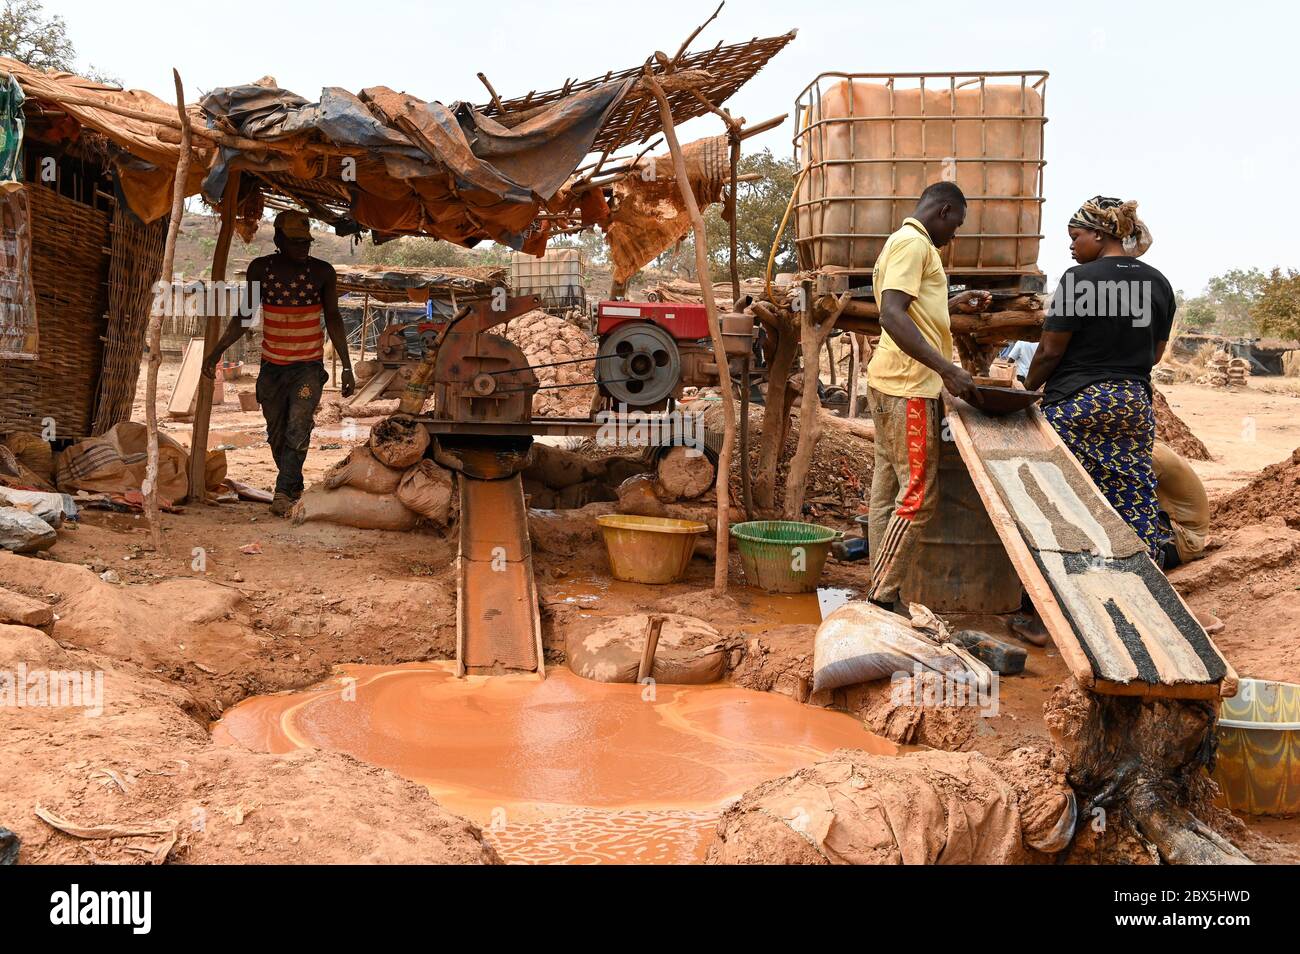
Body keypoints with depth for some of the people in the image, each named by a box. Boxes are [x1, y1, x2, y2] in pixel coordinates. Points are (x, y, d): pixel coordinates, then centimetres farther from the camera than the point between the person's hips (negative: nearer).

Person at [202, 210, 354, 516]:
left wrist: (347, 367, 0)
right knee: (276, 435, 10)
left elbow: (332, 320, 2)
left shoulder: (322, 272, -5)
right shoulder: (260, 269, -1)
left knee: (298, 430, -18)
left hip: (308, 367, -3)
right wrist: (217, 350, 1)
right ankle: (294, 488, 26)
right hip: (272, 365, 3)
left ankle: (283, 493, -18)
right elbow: (245, 316, 9)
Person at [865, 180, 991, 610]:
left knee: (888, 491, 10)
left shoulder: (903, 241, 22)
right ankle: (883, 599, -6)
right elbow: (892, 316, -24)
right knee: (918, 496, -9)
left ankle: (881, 592, 15)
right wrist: (947, 369, -28)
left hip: (888, 382, 11)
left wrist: (951, 304, 31)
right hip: (908, 385, -11)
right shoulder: (914, 242, -11)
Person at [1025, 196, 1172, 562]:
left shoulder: (1079, 279, -11)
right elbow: (1156, 353, 15)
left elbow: (1050, 351, -10)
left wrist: (1027, 387, 6)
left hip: (1076, 404, -6)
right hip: (1136, 404, 6)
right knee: (1135, 504, 9)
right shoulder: (1158, 283, 8)